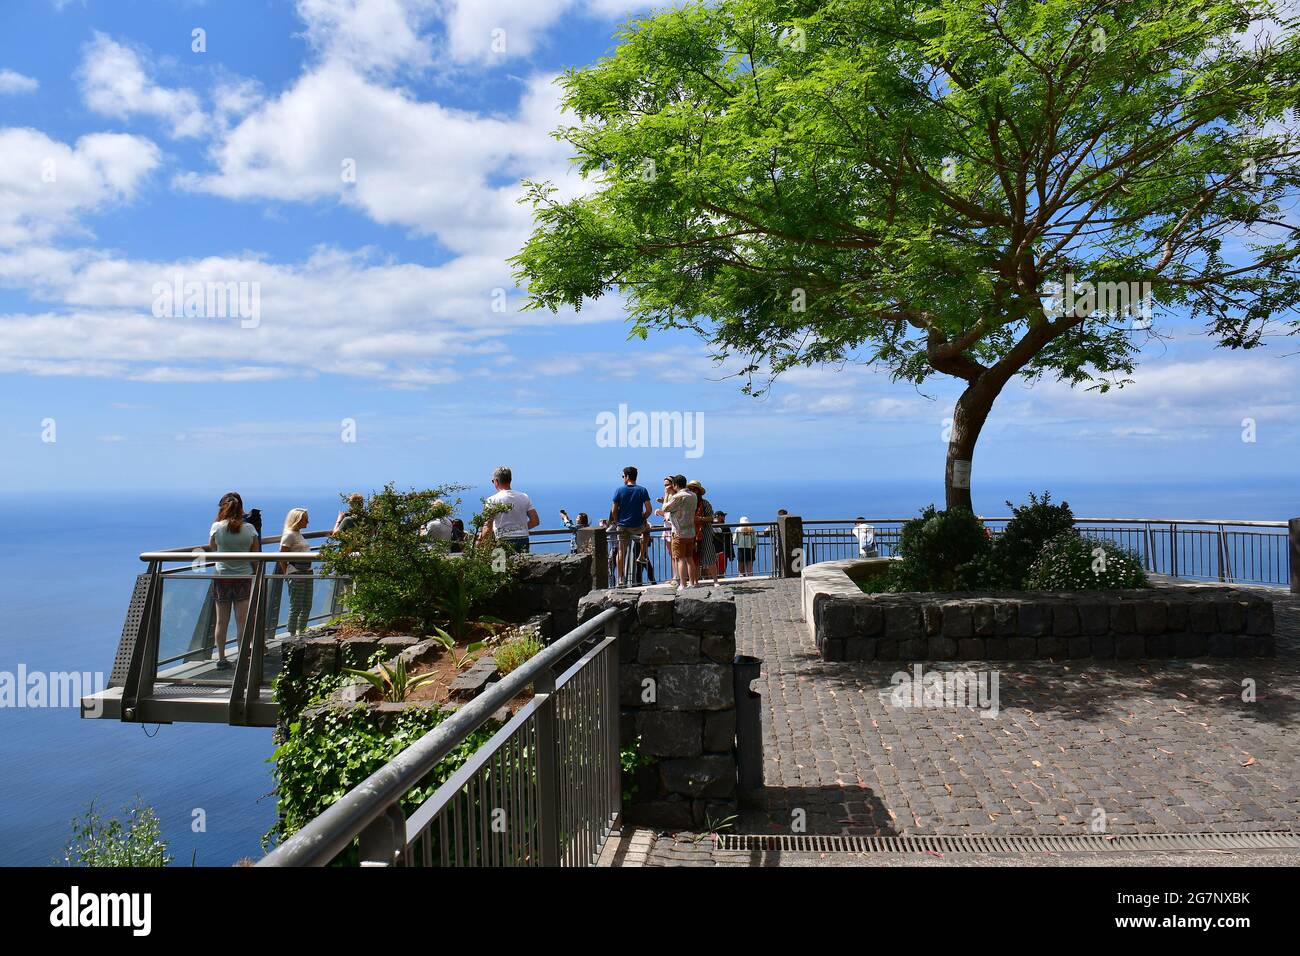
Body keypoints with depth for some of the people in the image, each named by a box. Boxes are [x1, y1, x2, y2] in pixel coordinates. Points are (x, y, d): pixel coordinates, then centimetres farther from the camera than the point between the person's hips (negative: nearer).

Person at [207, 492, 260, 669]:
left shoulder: (217, 527, -7)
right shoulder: (249, 528, -5)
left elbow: (212, 548, 11)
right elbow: (255, 555, 2)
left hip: (222, 578, 0)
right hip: (244, 578, 0)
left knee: (221, 621, 9)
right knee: (242, 622, 3)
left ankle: (221, 659, 15)